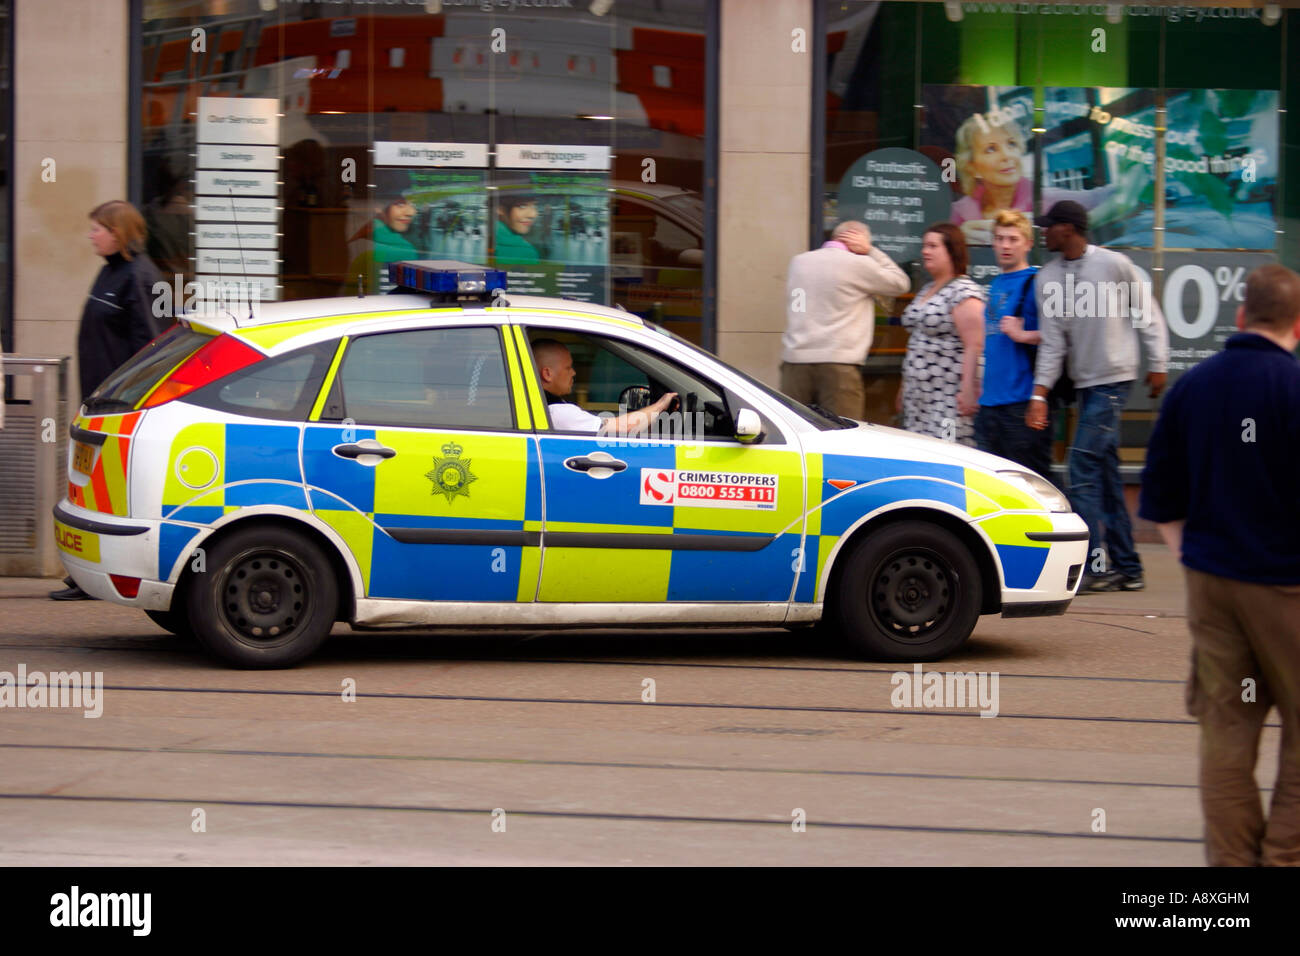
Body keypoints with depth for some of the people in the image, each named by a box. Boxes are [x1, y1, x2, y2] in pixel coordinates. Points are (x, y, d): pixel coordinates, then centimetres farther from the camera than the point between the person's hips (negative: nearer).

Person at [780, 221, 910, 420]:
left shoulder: (798, 262, 15)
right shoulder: (859, 265, -2)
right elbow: (900, 283, 10)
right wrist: (870, 251, 13)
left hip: (795, 360, 5)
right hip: (838, 364, -5)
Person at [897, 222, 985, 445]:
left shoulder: (964, 292, -10)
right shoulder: (926, 289, 19)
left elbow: (975, 346, -16)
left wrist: (968, 391, -22)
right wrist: (904, 389, 25)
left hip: (949, 400, -9)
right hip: (919, 397, 9)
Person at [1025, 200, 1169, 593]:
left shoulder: (1114, 264, -9)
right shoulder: (1048, 278, 6)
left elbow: (1148, 313, 0)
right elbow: (1052, 340, 4)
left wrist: (1157, 364, 0)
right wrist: (1040, 393, -3)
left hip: (1114, 379, -6)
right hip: (1084, 383, 6)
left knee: (1083, 473, -14)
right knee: (1106, 477, 9)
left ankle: (1093, 566, -12)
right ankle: (1127, 568, 14)